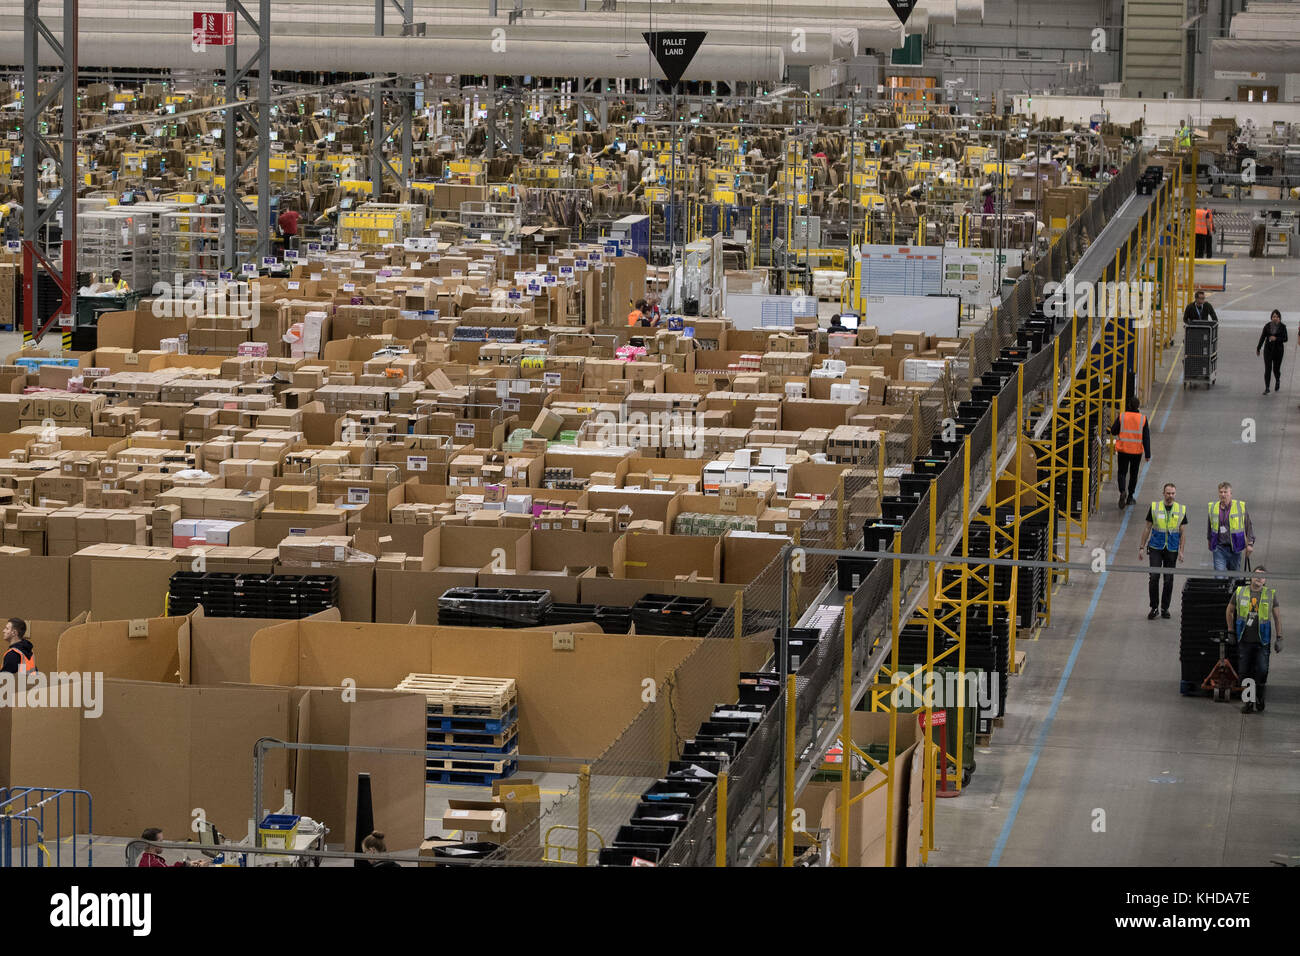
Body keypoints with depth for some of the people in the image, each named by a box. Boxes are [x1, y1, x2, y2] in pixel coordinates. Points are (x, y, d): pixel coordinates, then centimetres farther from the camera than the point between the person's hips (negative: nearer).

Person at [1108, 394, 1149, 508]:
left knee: (1122, 472, 8)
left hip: (1123, 449, -1)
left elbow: (1113, 431, 0)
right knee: (1133, 473, 17)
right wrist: (1147, 454, -2)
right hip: (1137, 451, 1)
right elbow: (1146, 438, -5)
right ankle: (1130, 497, 23)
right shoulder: (1143, 419, -6)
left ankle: (1122, 491, -18)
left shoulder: (1122, 417, -9)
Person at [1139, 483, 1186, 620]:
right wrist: (1142, 547, 3)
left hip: (1172, 549, 1)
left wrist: (1181, 551, -2)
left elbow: (1182, 533, 6)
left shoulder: (1181, 510, 3)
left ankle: (1165, 608, 16)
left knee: (1169, 580, 3)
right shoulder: (1154, 507, 1)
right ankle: (1154, 607, 2)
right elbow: (1147, 529, 6)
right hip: (1155, 547, -1)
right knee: (1154, 577, -9)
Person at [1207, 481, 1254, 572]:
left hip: (1234, 548, 0)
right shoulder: (1212, 507, 4)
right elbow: (1209, 527, 18)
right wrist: (1210, 543, 23)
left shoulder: (1241, 507, -3)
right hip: (1219, 548, 0)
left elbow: (1249, 526, 4)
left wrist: (1250, 543, -1)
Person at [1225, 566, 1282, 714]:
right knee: (1245, 673, 3)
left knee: (1262, 672, -5)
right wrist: (1231, 632, 13)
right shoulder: (1239, 592, 3)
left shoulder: (1270, 594, 2)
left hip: (1262, 642, -1)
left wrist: (1279, 639, 7)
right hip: (1244, 640, 1)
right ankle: (1249, 702, 14)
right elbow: (1230, 611, 17)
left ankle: (1259, 701, 11)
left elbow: (1277, 617, 9)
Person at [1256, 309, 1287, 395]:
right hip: (1268, 349, 1)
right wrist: (1258, 348, 10)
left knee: (1276, 369, 5)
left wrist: (1276, 338, -21)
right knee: (1267, 369, -7)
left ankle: (1277, 381, 39)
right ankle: (1267, 388, -5)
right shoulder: (1267, 325, 1)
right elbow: (1262, 337, 7)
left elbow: (1285, 339, -5)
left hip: (1278, 350, -1)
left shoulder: (1282, 326, -4)